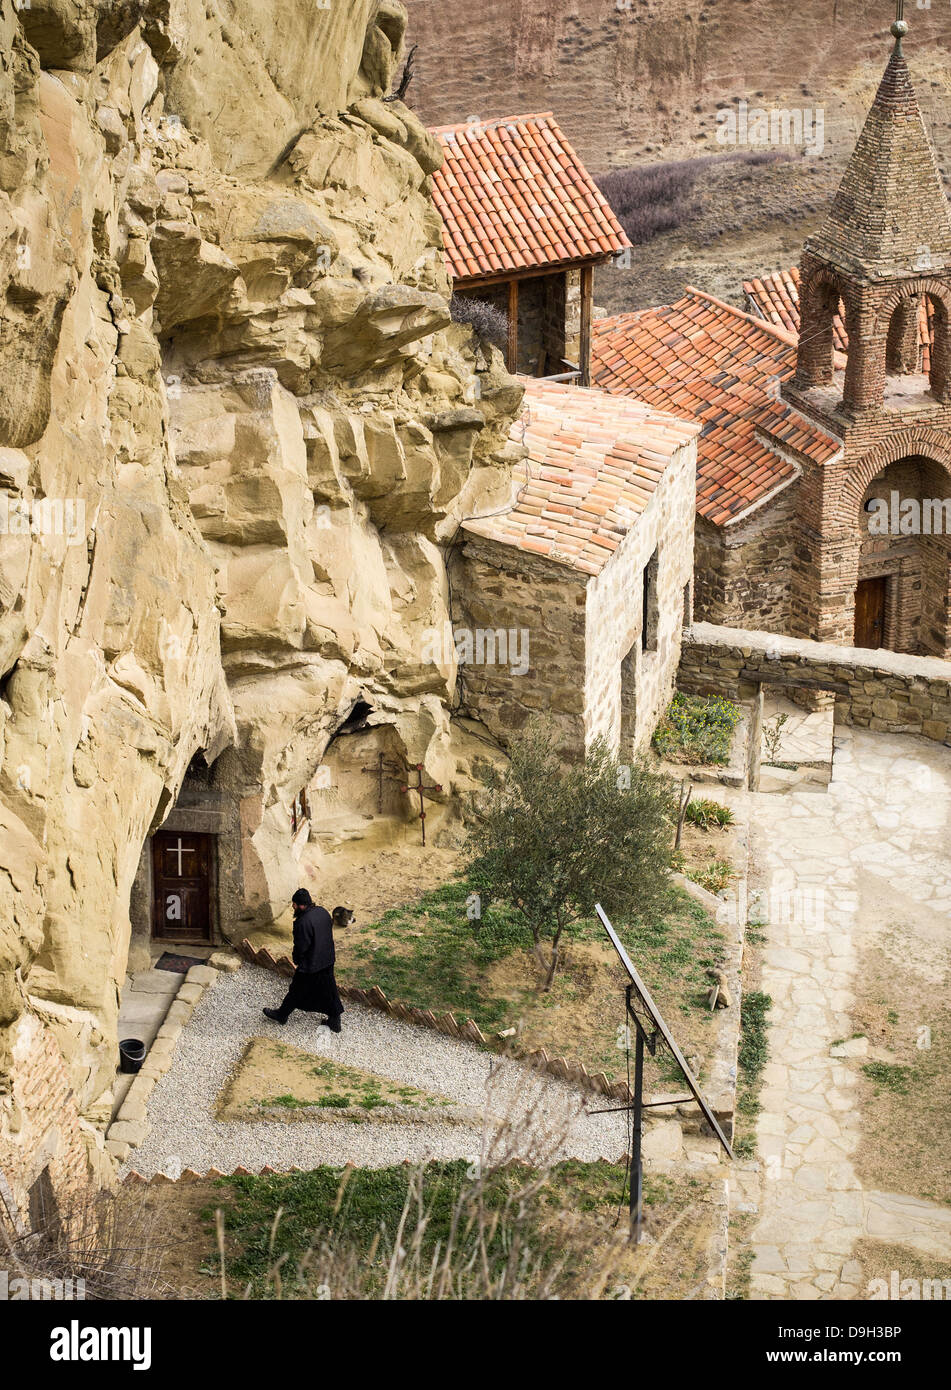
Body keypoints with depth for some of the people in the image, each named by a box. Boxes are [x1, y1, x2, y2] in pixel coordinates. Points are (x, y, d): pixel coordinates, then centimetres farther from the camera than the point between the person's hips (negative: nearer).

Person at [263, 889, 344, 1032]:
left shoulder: (303, 923, -30)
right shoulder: (323, 912, -4)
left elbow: (301, 946, -23)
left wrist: (296, 960, -3)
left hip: (310, 964, -7)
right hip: (328, 960, 7)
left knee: (297, 990, 13)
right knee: (328, 989, 18)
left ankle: (282, 1015, 33)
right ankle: (335, 1021, 26)